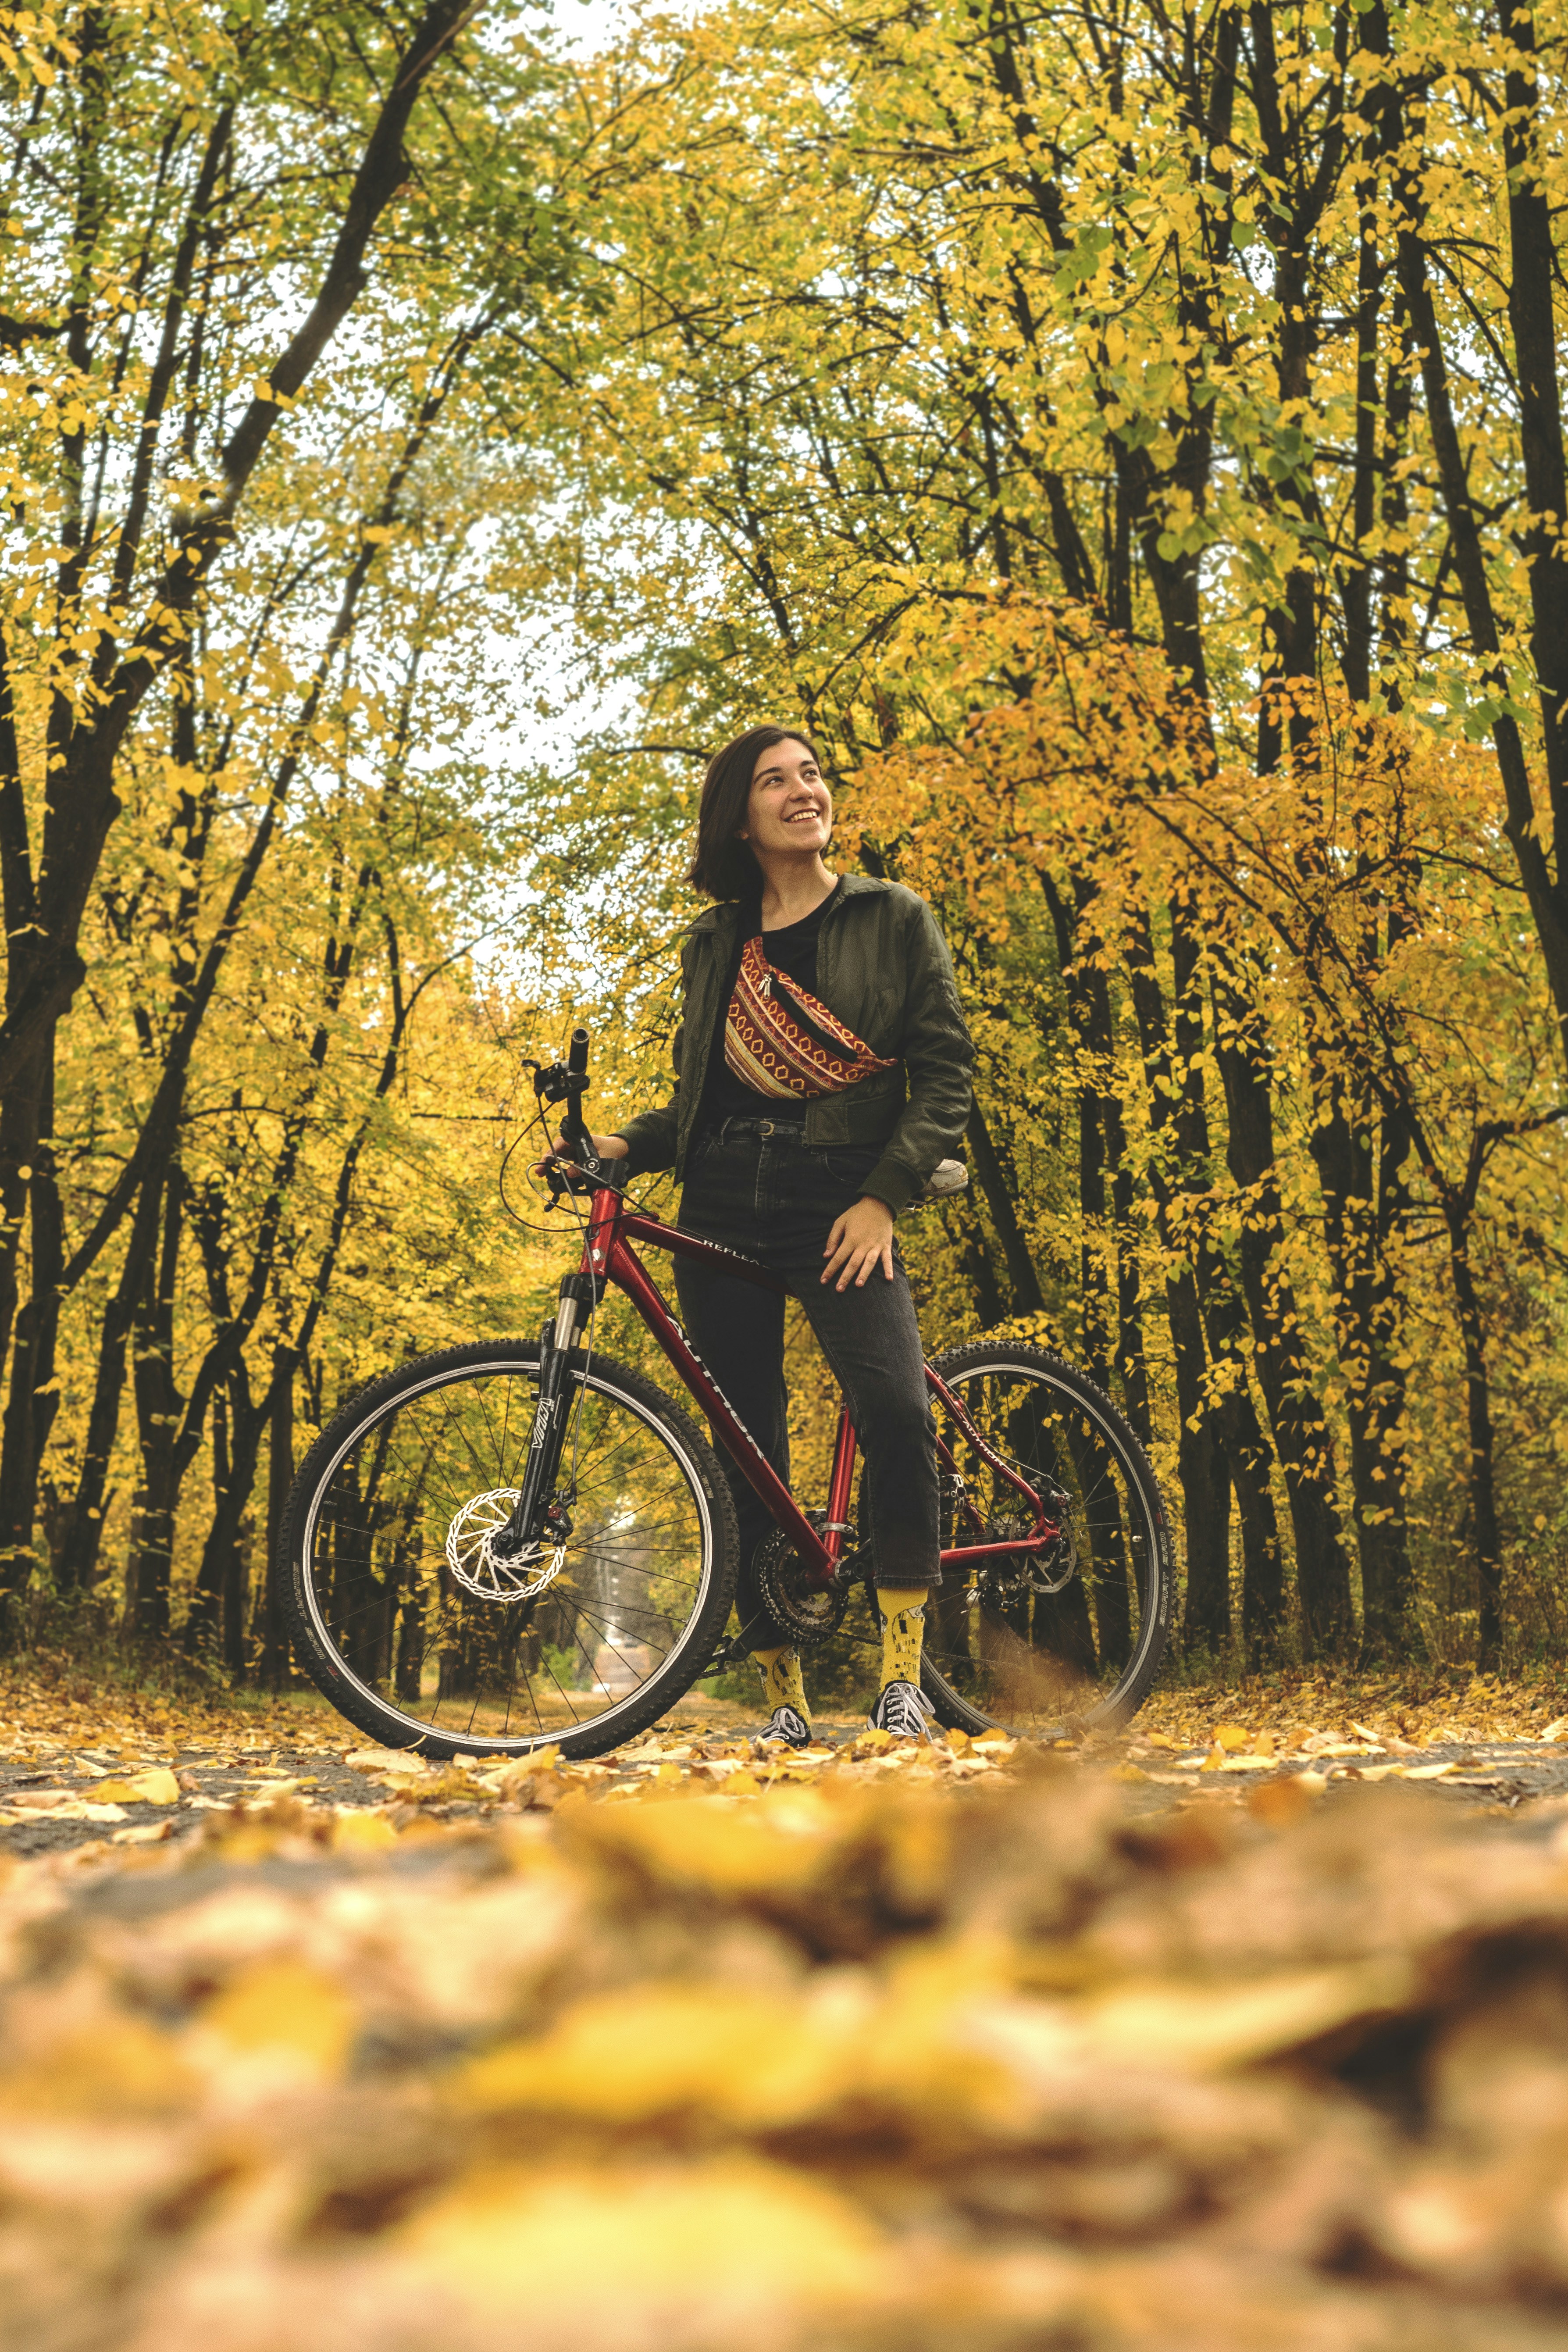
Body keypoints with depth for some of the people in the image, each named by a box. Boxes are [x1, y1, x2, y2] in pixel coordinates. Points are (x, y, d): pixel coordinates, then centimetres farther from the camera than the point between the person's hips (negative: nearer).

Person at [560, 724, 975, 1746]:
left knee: (895, 1406, -26)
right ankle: (784, 1694, 10)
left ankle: (903, 1671, -18)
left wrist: (883, 1198, -11)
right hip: (723, 1210, 4)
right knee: (746, 1452, 1)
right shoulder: (717, 944, 16)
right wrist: (624, 1144, 0)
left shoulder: (893, 918, 6)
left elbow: (946, 1076, 1)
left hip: (841, 1204, -4)